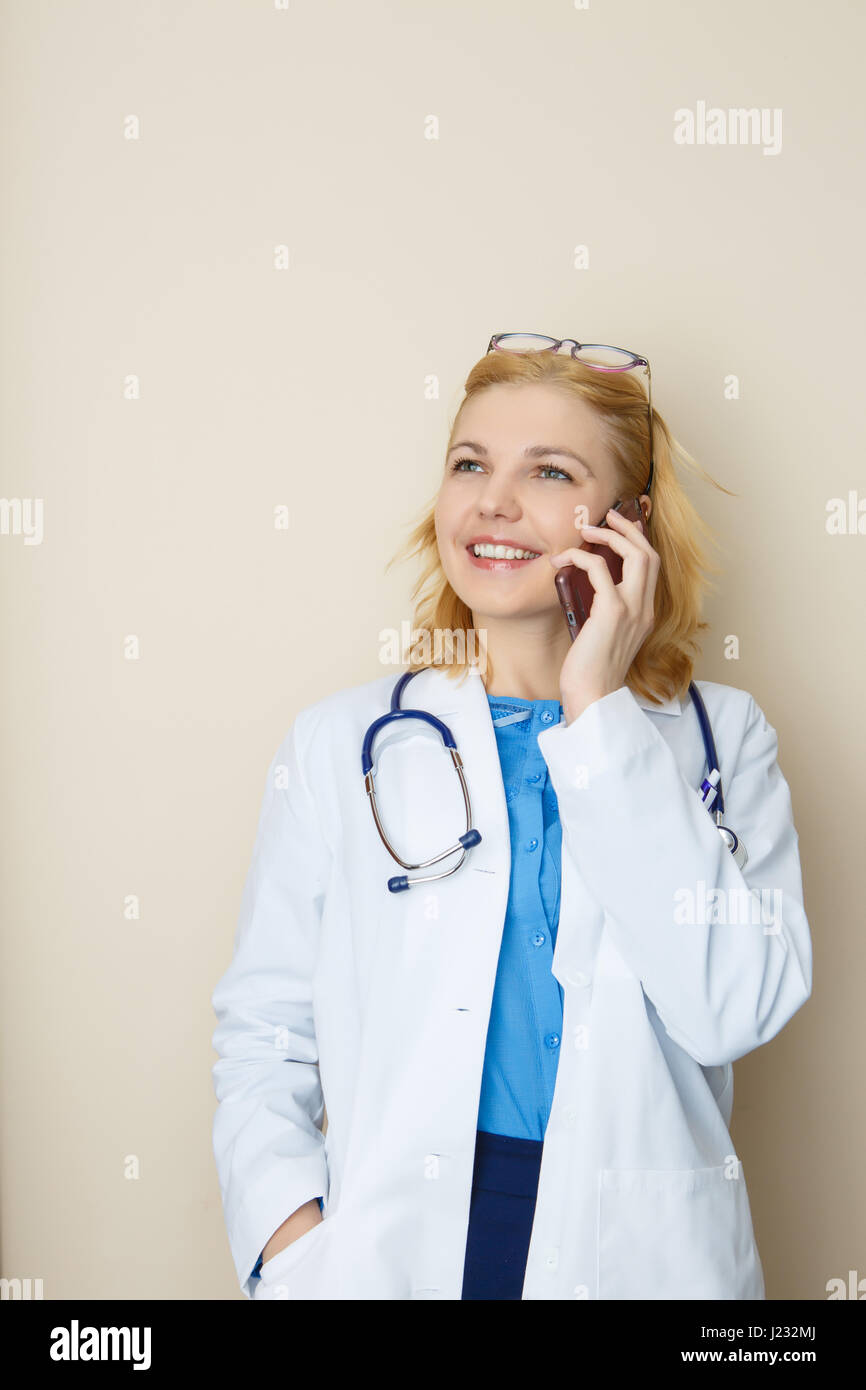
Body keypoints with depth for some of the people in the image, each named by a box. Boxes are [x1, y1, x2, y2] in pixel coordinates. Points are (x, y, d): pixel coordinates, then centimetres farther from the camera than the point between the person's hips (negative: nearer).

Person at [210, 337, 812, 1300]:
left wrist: (602, 713, -15)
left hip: (644, 1255, 0)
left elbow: (732, 1011, -16)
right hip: (394, 1252, 0)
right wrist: (293, 1240, -16)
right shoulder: (343, 743, 0)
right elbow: (263, 1034, 0)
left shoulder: (722, 740, -1)